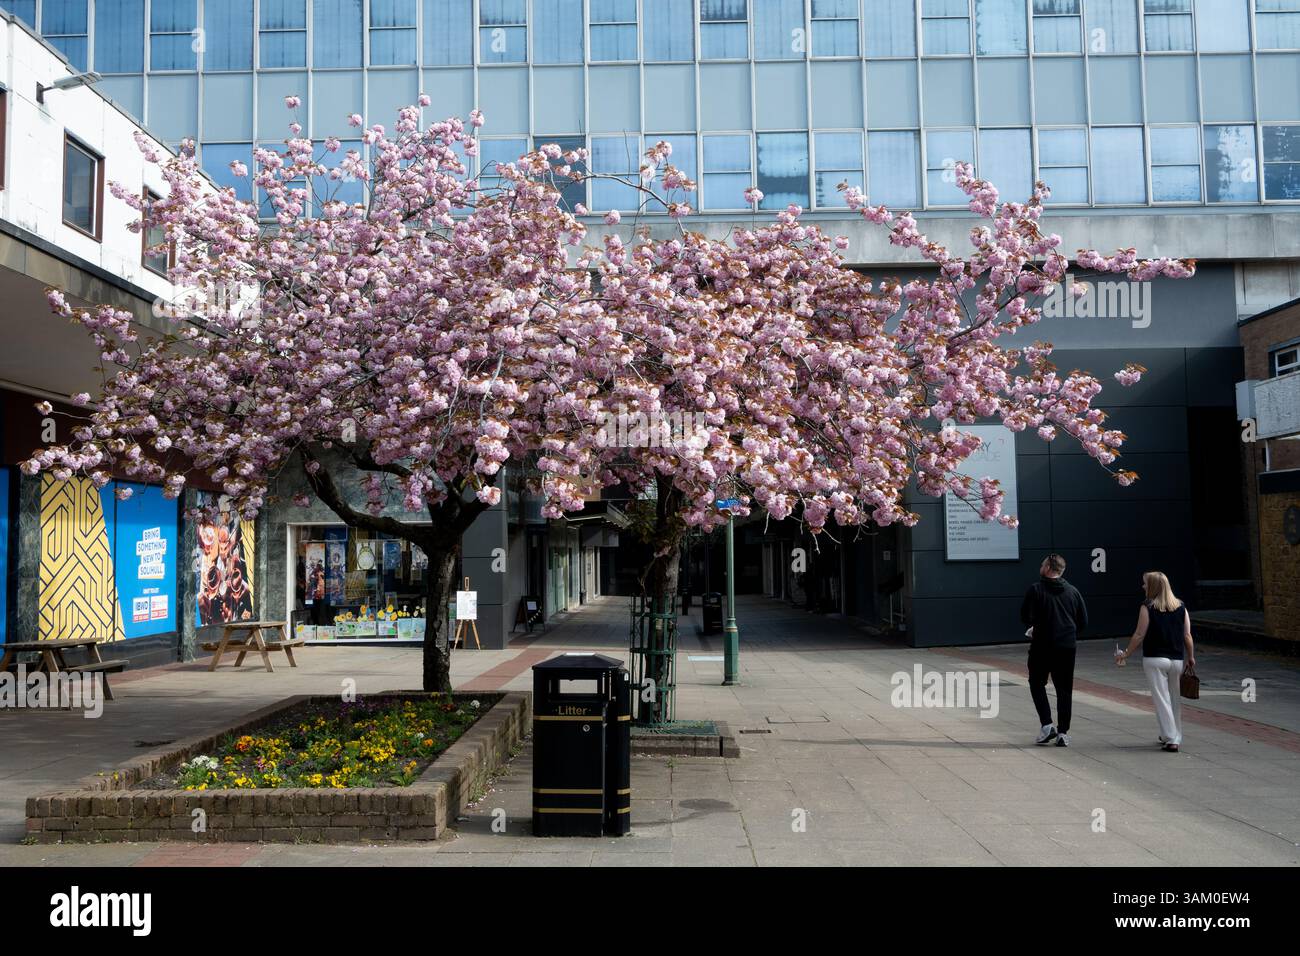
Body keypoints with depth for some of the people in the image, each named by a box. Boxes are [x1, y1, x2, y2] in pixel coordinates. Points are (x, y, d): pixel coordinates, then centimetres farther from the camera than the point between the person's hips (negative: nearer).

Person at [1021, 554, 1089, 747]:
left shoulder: (1036, 589, -8)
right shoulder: (1072, 591, 5)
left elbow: (1025, 617, -12)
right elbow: (1084, 621, 6)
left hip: (1042, 646, -3)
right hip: (1067, 647, 3)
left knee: (1037, 684, 13)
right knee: (1064, 689, 10)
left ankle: (1047, 724, -1)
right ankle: (1063, 733, 9)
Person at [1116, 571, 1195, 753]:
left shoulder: (1147, 608, -8)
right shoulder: (1181, 607, 5)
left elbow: (1139, 635, -8)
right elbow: (1187, 635, 4)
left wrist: (1125, 654, 1)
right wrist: (1191, 657, 12)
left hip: (1154, 659, -4)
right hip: (1177, 660, 5)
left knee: (1161, 699, 0)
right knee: (1175, 700, 15)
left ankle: (1171, 739, -3)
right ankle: (1175, 736, 24)